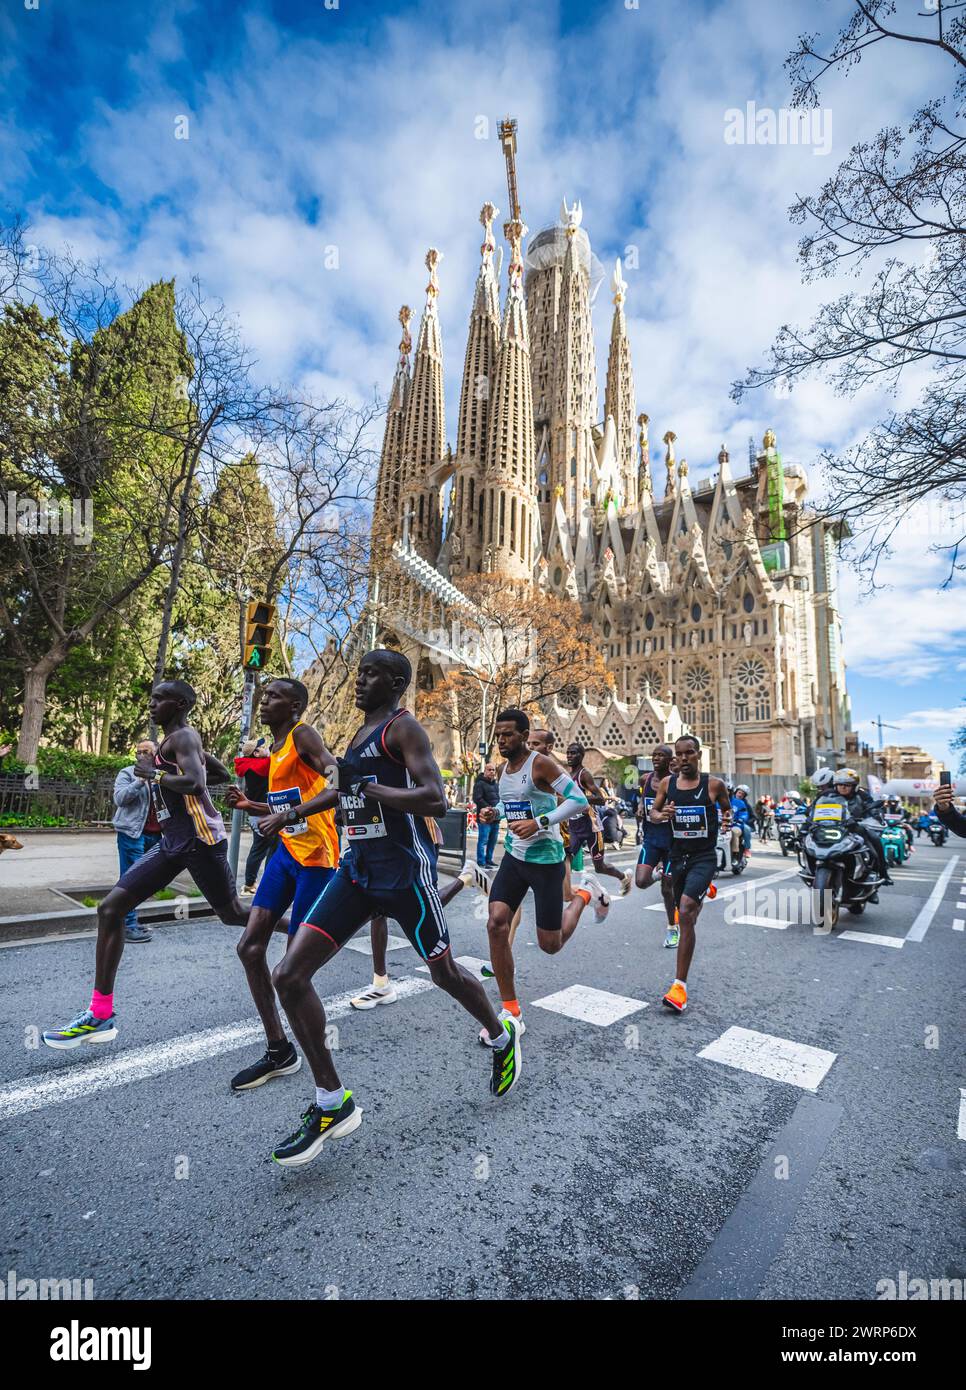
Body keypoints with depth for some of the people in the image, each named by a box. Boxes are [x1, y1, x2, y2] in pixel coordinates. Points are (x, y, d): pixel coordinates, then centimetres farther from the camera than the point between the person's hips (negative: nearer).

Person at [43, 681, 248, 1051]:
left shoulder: (183, 736, -12)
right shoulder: (177, 741, 17)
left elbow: (194, 782, -30)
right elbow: (224, 774, 26)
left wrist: (153, 774, -15)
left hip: (201, 839, -9)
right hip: (172, 842, 9)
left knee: (233, 915, 3)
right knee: (111, 908, 1)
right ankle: (101, 1015, 8)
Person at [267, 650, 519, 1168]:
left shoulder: (403, 727, -11)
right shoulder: (361, 735, 14)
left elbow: (436, 799, -23)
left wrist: (370, 789, -25)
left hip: (404, 870, -8)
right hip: (357, 868, 8)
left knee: (444, 973, 11)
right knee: (288, 975, -2)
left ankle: (503, 1039, 43)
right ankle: (332, 1103, 13)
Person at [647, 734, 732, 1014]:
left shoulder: (714, 784, -6)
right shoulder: (667, 783, 0)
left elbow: (727, 807, 12)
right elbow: (653, 812, 9)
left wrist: (727, 819, -11)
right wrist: (661, 815, -14)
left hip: (704, 857, -4)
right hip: (677, 855, 4)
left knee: (686, 913, -21)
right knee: (685, 915, 21)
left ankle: (680, 985, -16)